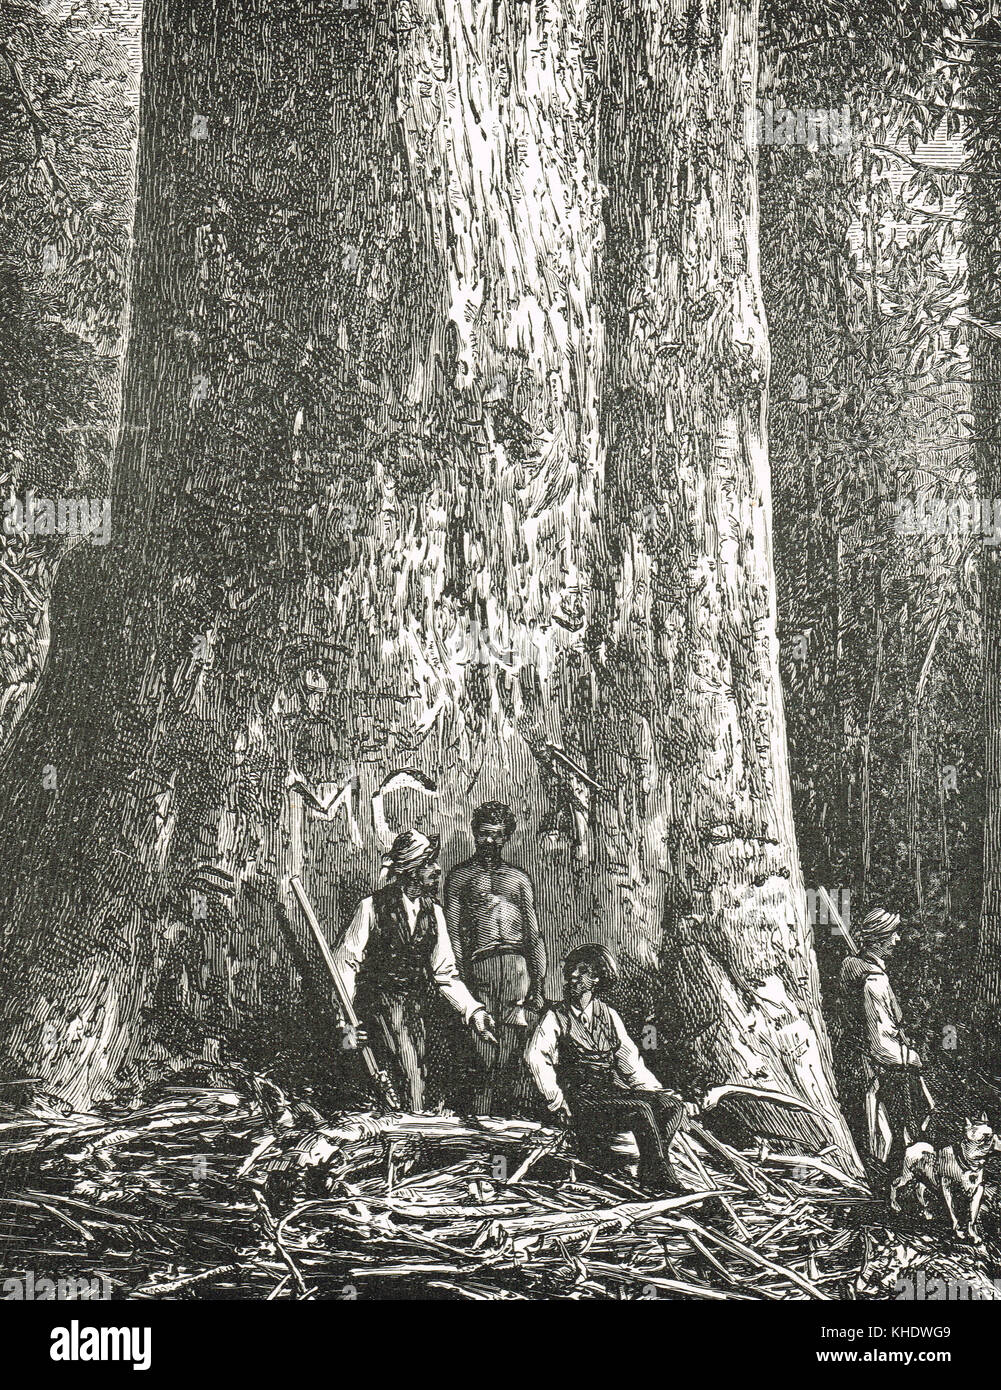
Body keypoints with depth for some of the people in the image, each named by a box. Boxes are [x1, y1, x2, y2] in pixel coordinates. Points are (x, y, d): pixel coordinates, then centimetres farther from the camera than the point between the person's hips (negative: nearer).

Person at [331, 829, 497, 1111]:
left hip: (417, 1007, 4)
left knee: (416, 1076, -6)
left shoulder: (433, 911, 9)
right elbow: (345, 962, -4)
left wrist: (473, 1011, 2)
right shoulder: (371, 907, -5)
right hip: (378, 1001, -4)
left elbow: (445, 972, 13)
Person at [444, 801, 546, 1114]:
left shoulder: (519, 878, 19)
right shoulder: (460, 876, 12)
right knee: (484, 1058, -7)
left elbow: (534, 935, 16)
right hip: (479, 966, -2)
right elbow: (453, 933, 4)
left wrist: (537, 985, 8)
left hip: (517, 967, 2)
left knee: (511, 1058, 0)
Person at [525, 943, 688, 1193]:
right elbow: (535, 1057, -14)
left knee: (673, 1105, -14)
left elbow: (631, 1062, 15)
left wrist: (658, 1093, 3)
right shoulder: (555, 1017, 0)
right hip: (580, 1098, -6)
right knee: (639, 1110, -28)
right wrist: (558, 1103, -20)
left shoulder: (609, 1016, 15)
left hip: (613, 1089, 6)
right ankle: (661, 1176, -17)